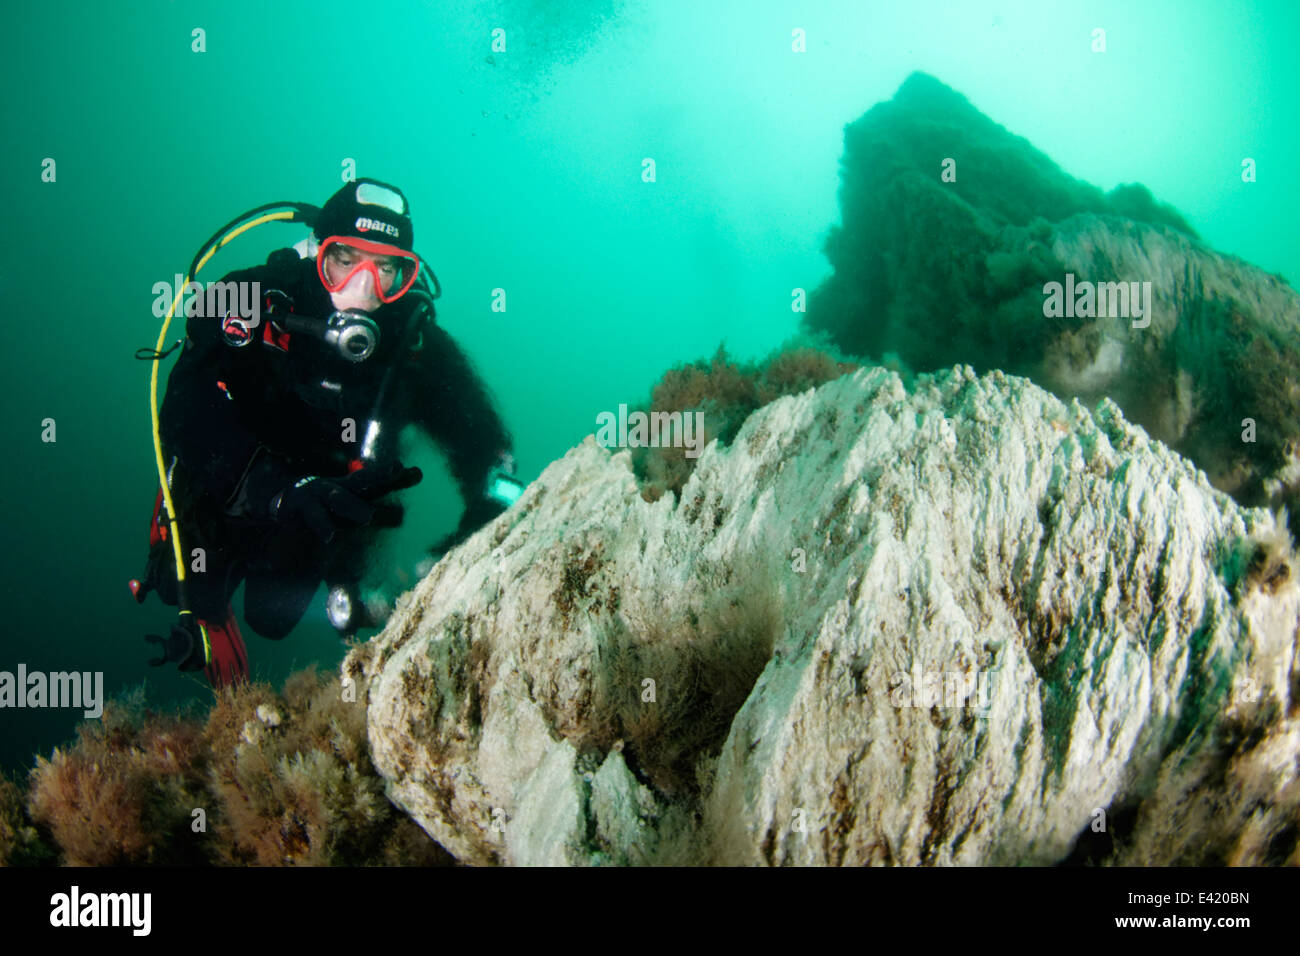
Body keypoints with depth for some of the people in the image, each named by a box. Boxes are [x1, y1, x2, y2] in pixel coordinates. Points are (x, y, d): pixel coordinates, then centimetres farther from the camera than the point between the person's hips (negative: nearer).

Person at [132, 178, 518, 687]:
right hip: (220, 491, -2)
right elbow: (188, 412, -42)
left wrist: (487, 511, -43)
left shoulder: (414, 339, -21)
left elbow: (481, 438, -19)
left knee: (274, 617, 7)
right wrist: (280, 490, -58)